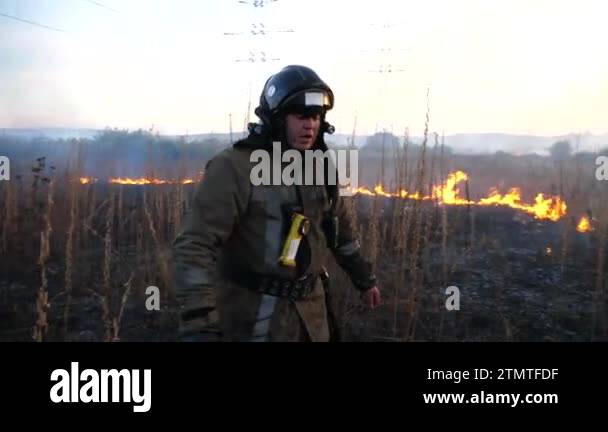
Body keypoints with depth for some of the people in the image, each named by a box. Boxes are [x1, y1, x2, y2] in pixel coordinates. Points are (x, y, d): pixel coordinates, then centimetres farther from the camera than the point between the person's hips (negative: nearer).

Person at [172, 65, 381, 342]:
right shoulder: (236, 167, -17)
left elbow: (340, 229, 20)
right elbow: (195, 245, -25)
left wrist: (365, 279, 26)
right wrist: (198, 325, -34)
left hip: (310, 312, 7)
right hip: (256, 318, -6)